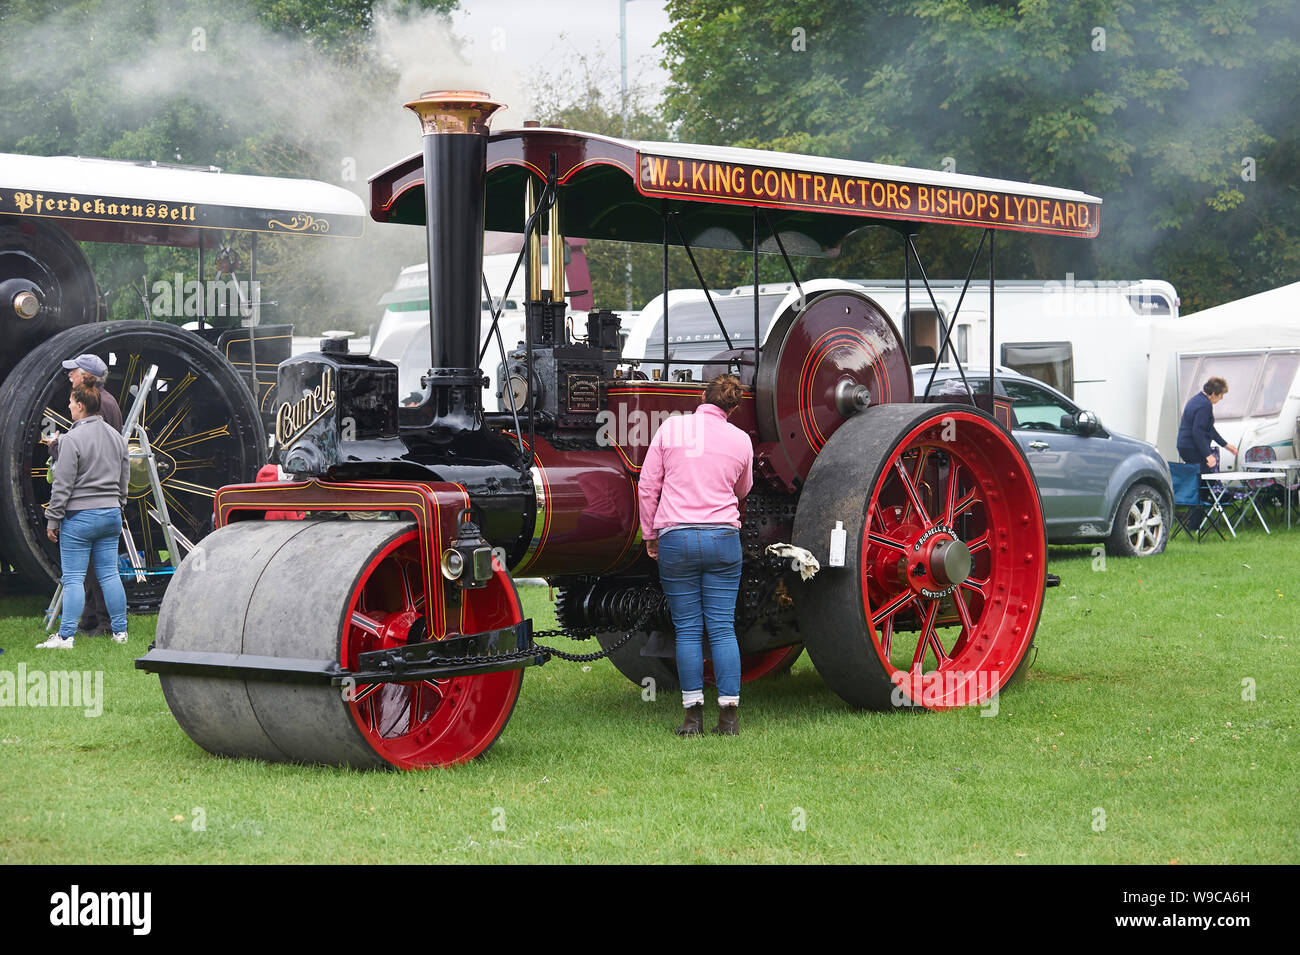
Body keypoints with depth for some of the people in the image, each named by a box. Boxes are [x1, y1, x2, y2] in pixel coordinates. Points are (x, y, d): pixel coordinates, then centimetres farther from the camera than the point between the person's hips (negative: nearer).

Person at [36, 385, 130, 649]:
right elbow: (123, 479, 17)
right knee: (109, 574, 11)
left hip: (80, 516, -6)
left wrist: (53, 519, -6)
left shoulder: (73, 438, -13)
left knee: (73, 578, -5)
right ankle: (120, 631, 12)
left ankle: (66, 636, -6)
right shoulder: (116, 436, 10)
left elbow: (62, 484, -12)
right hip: (111, 514, 6)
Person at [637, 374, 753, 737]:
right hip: (723, 537, 1)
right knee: (722, 628, 3)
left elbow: (647, 486, 2)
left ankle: (693, 715, 2)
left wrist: (649, 535, 11)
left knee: (687, 629, 3)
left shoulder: (670, 427, 2)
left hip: (675, 538, -1)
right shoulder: (741, 440, 6)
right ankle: (729, 715, 0)